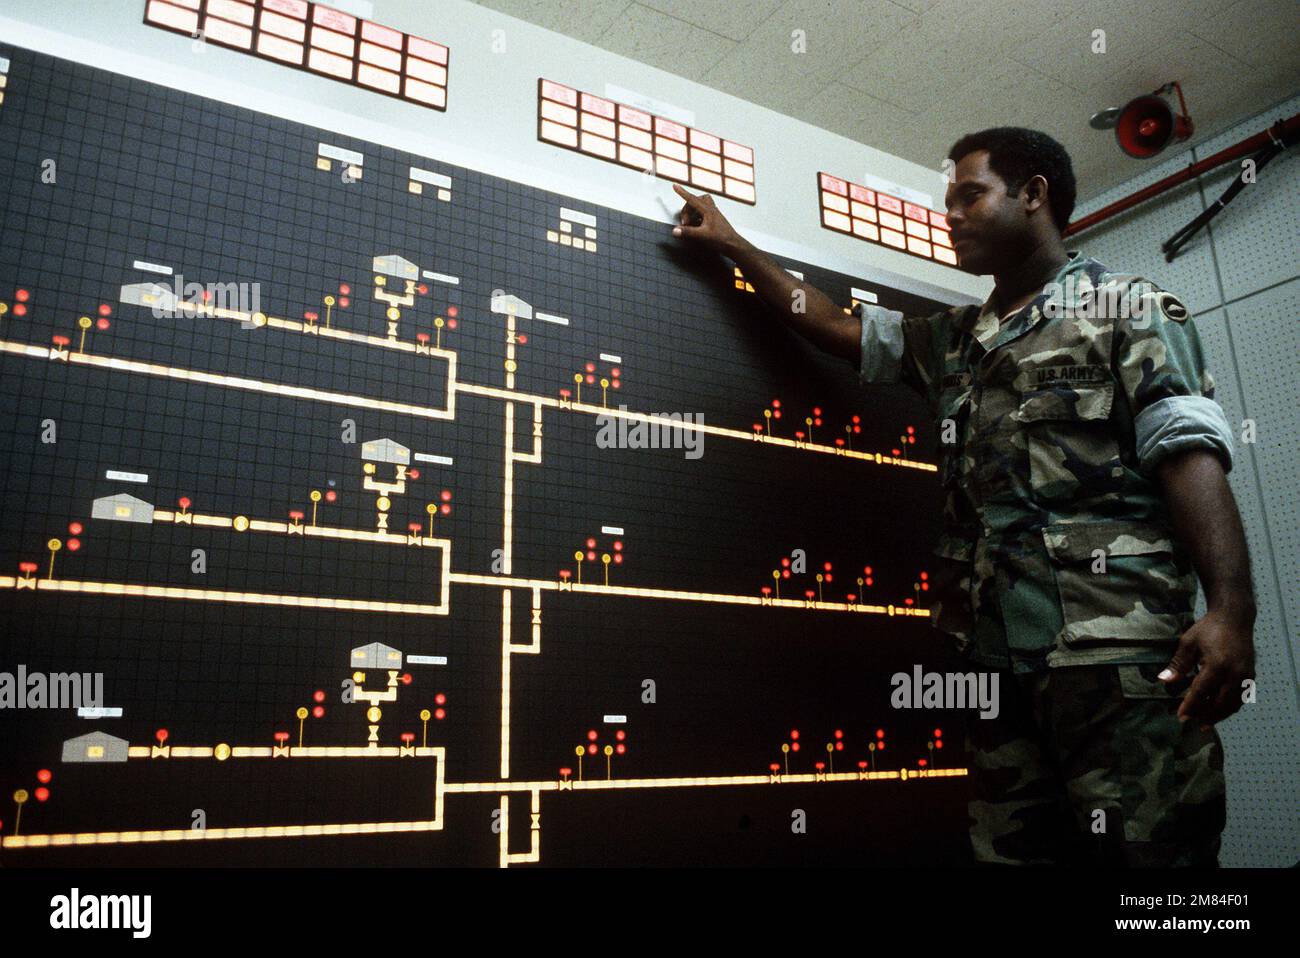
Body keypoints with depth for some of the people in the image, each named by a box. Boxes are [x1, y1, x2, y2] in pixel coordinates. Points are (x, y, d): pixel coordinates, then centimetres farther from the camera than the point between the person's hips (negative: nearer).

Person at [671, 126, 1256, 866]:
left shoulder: (1131, 309, 6)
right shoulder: (954, 344, 25)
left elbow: (1190, 455, -6)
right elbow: (836, 325, 31)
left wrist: (1231, 609, -19)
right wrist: (731, 244, 35)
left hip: (1117, 645, -5)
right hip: (999, 654, 6)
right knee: (1014, 848, 5)